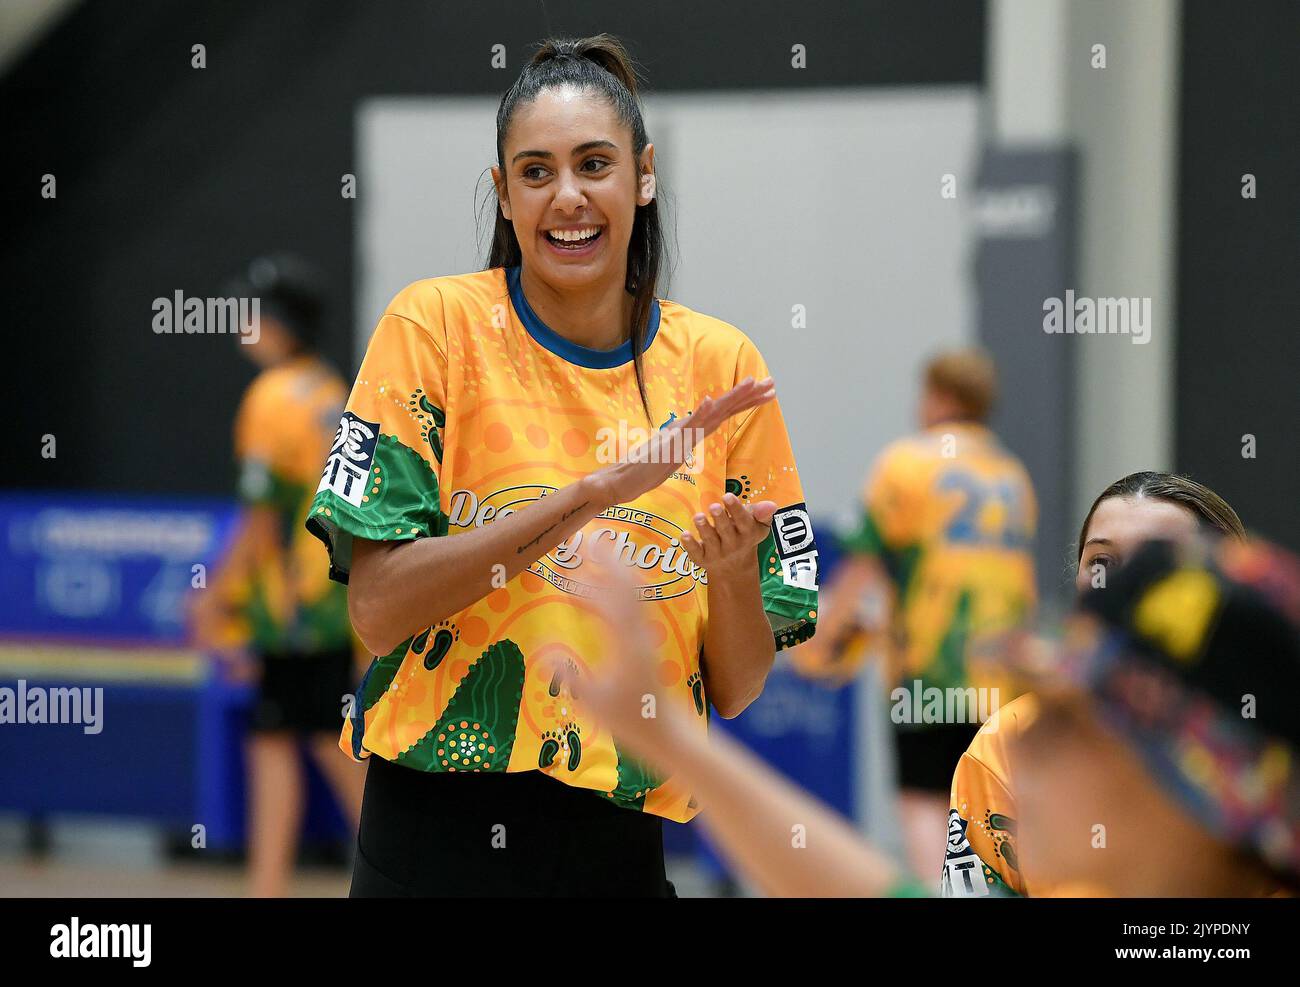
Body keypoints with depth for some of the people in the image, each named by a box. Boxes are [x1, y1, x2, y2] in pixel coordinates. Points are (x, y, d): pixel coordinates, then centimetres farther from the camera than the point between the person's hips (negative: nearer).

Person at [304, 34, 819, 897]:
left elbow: (736, 693, 3)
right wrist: (598, 490, -21)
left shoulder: (719, 365, 2)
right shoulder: (437, 324, -5)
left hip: (622, 848, 3)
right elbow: (378, 610, -15)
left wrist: (735, 572, -18)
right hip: (438, 835, -2)